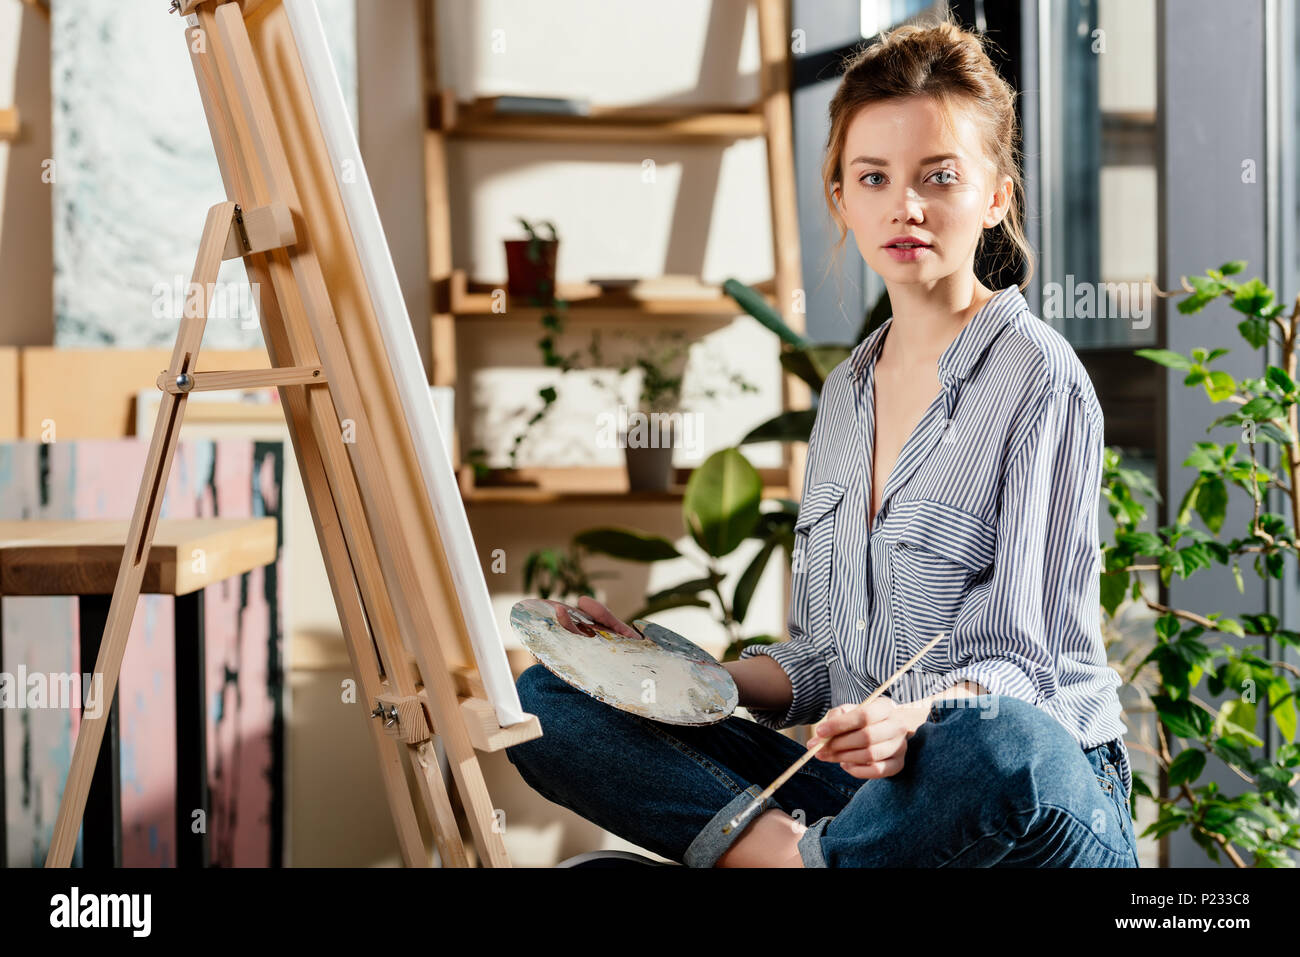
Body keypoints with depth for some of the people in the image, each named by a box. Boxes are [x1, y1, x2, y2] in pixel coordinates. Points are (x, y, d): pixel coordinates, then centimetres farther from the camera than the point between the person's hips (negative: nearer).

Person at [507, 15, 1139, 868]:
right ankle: (781, 847, -27)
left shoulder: (1036, 377, -6)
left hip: (1046, 798, -6)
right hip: (867, 793, 6)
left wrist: (916, 720, -34)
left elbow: (1018, 658, -13)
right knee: (547, 700, -7)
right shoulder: (848, 392, 15)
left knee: (997, 746, -43)